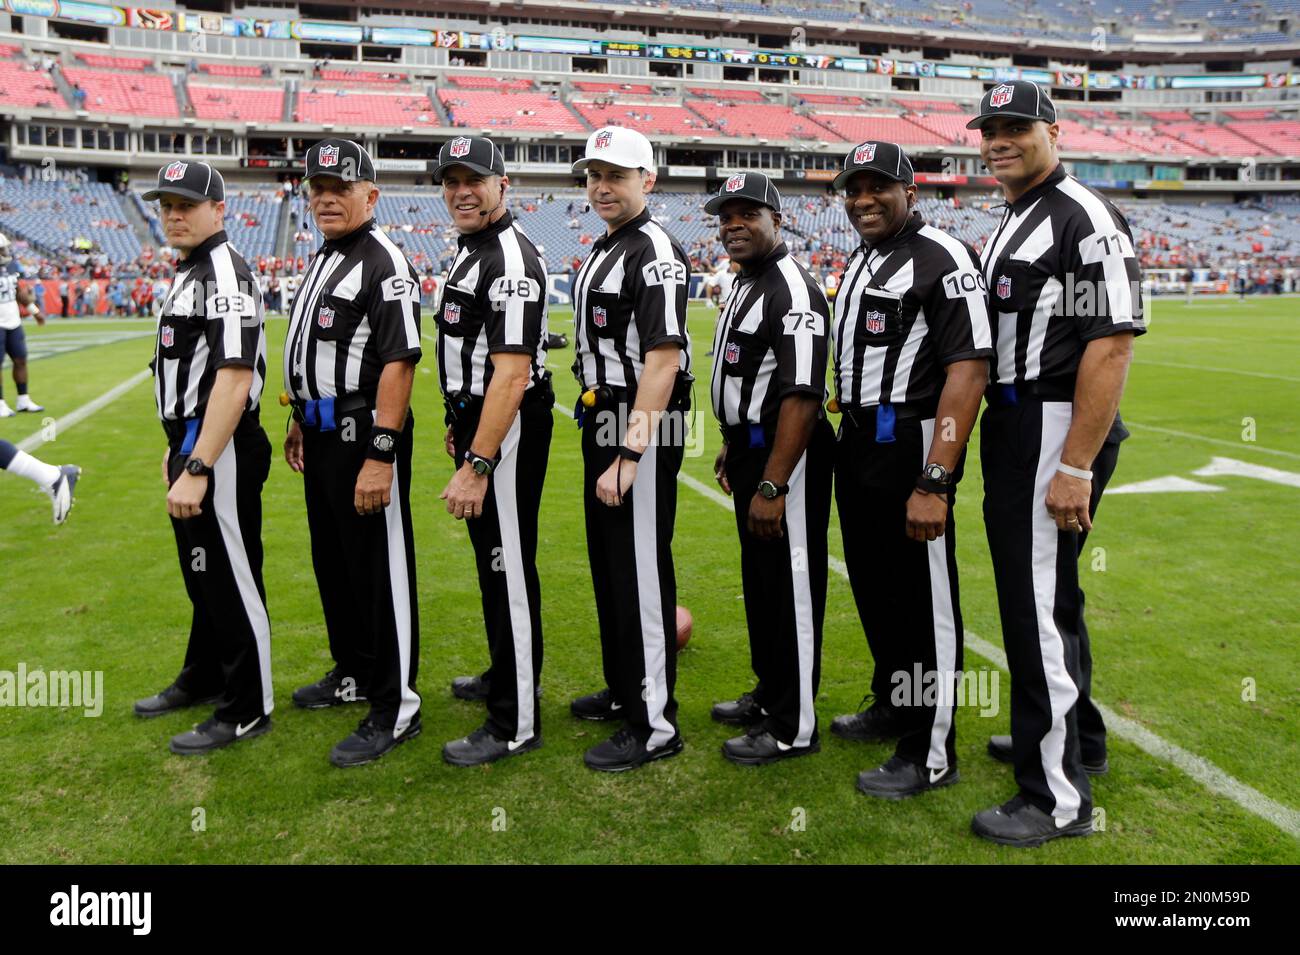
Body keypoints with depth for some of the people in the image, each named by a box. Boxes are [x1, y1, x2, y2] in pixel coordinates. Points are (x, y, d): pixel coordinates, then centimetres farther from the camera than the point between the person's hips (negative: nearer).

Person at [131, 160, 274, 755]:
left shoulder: (224, 275, -17)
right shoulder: (188, 272, 16)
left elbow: (234, 379, -26)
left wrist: (197, 470, -28)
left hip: (221, 452, -10)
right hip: (193, 444, 10)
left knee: (231, 578, 0)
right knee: (202, 572, 22)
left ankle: (247, 711, 14)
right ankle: (203, 679, 40)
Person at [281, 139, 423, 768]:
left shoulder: (382, 263, -15)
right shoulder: (323, 261, 15)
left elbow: (398, 362, -23)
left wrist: (381, 455, -28)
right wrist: (300, 422, 24)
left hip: (363, 437, -10)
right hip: (321, 437, 10)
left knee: (380, 569, -2)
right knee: (333, 562, 20)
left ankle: (396, 708, 9)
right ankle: (354, 674, 37)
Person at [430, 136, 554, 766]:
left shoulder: (510, 258, -19)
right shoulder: (469, 252, 15)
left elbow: (511, 372, -27)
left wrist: (477, 464, -31)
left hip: (507, 430, -10)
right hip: (477, 422, 11)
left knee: (509, 570, -4)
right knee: (492, 560, 21)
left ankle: (515, 723, 7)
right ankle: (505, 675, 39)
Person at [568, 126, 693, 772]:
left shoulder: (655, 253, -16)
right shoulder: (602, 250, 15)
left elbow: (663, 361, -24)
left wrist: (628, 454, -28)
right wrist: (599, 432, 18)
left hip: (643, 426, -10)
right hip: (602, 419, 10)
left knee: (641, 571, -4)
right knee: (609, 564, 18)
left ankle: (654, 723, 8)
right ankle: (625, 689, 34)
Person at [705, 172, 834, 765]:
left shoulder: (792, 291, -18)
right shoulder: (745, 286, 14)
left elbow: (801, 395, -27)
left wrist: (772, 486, -30)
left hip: (786, 456, -10)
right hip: (752, 449, 10)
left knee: (790, 585, -1)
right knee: (759, 578, 19)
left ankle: (793, 728, 12)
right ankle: (770, 695, 36)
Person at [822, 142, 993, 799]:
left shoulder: (941, 259, -13)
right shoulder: (859, 263, 16)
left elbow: (968, 372, -22)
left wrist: (934, 481, -27)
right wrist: (846, 436, 16)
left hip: (910, 447, -9)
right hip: (855, 447, 9)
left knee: (923, 599, 0)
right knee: (873, 587, 19)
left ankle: (932, 753, 13)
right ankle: (893, 705, 39)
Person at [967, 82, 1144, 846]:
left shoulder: (1084, 218, -12)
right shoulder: (1015, 221, 18)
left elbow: (1112, 344, -20)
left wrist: (1074, 466, -25)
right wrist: (1002, 442, 15)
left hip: (1059, 427, -10)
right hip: (1014, 426, 10)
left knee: (1040, 604, -6)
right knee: (1042, 589, 19)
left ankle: (1059, 797, 6)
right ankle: (1077, 737, 38)